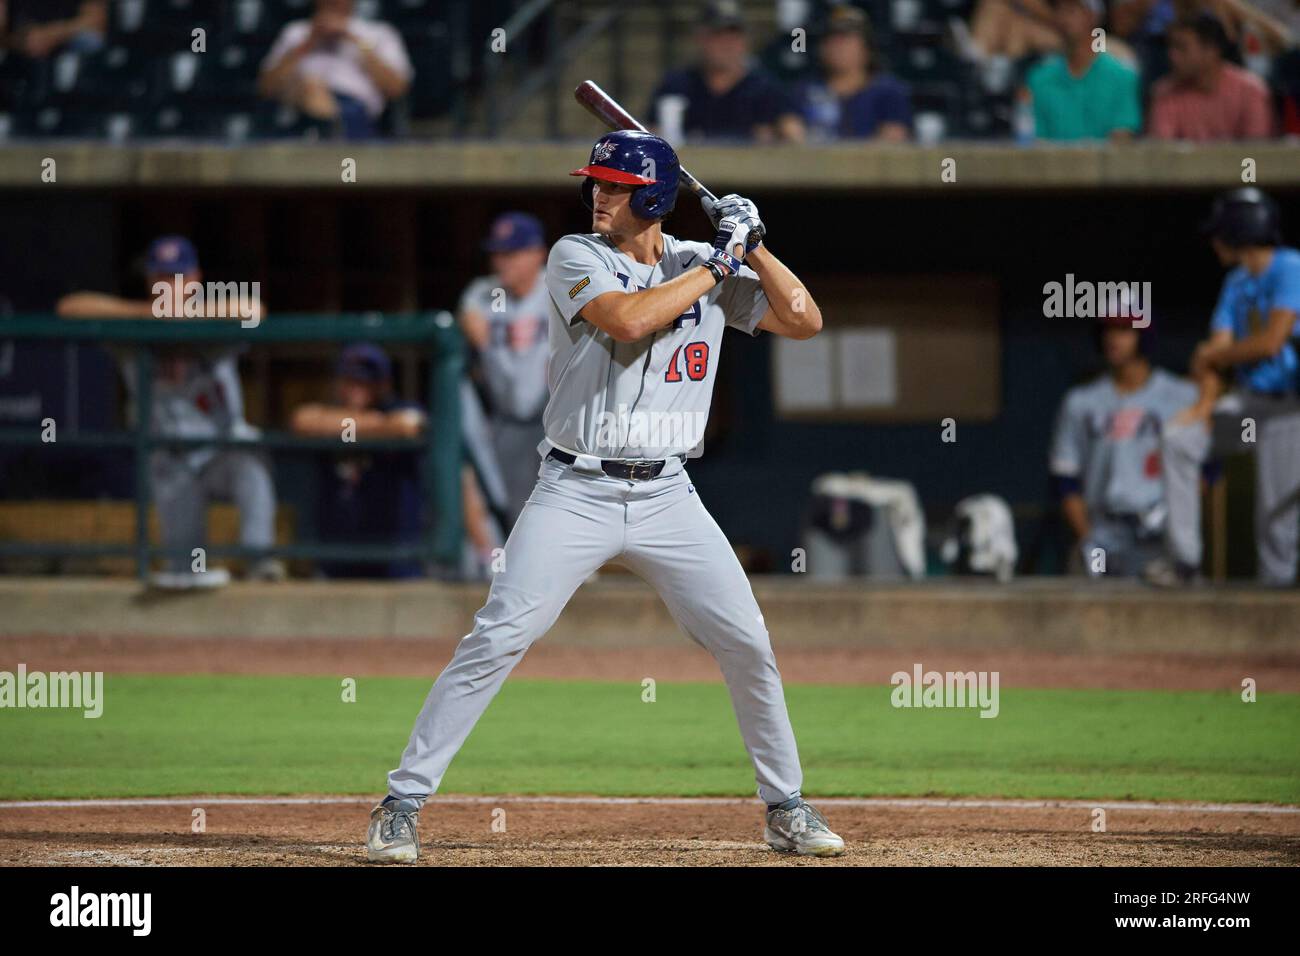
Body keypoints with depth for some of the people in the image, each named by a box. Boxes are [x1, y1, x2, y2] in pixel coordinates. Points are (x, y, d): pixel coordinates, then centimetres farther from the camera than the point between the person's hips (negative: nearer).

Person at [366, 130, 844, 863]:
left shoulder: (706, 265, 6)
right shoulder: (577, 257, -4)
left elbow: (805, 322, 4)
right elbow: (628, 318, -24)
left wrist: (753, 248, -7)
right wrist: (716, 267, -14)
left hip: (667, 497, 3)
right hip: (576, 493, -3)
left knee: (748, 645, 1)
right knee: (494, 643, -12)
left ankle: (787, 808, 17)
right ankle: (403, 803, -6)